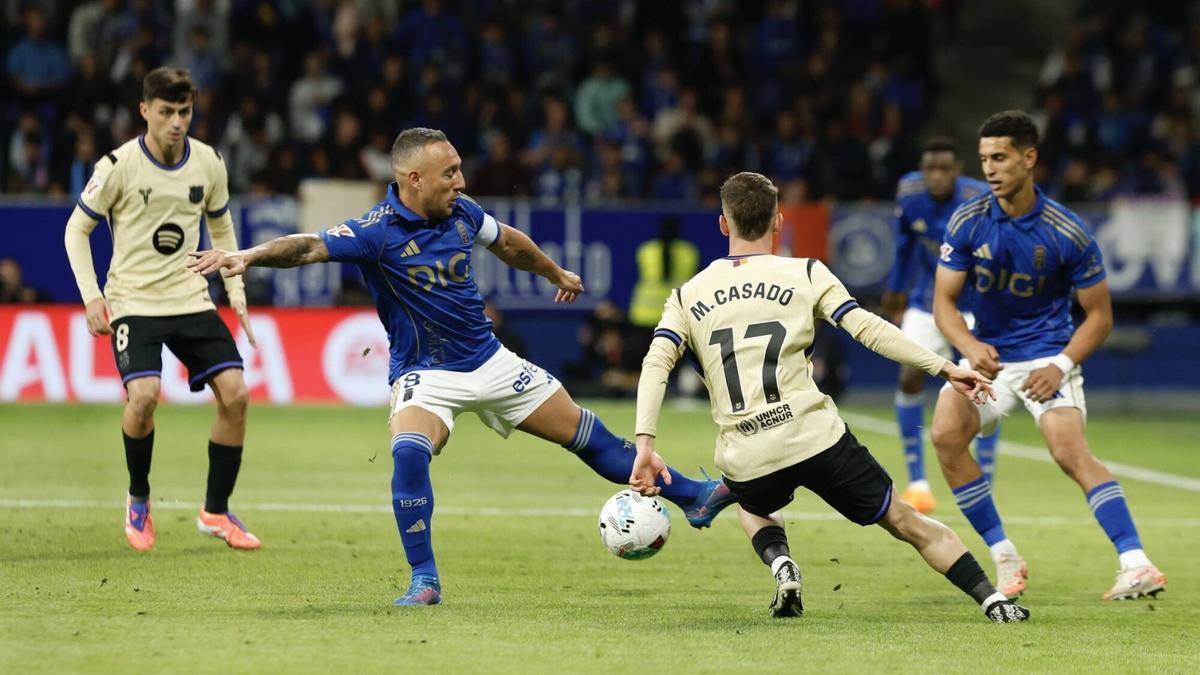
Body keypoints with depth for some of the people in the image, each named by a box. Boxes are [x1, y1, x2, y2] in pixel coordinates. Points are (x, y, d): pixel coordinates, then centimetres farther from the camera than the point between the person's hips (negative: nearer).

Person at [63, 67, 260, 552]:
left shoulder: (208, 163, 2)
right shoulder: (119, 166, -10)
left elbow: (221, 228, 19)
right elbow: (77, 229, 1)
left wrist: (235, 290, 10)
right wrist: (91, 296, -9)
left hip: (192, 301, 4)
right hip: (133, 302, -4)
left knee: (234, 393, -10)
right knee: (144, 394, -25)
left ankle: (216, 512, 7)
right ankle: (138, 499, 2)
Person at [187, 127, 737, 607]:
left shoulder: (461, 214, -3)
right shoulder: (378, 231, -21)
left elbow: (510, 244, 18)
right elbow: (309, 246, -36)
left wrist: (557, 274, 35)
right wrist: (248, 256, -54)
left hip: (490, 362, 5)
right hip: (424, 374, -5)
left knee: (586, 435, 11)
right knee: (409, 452, -33)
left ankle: (692, 496, 26)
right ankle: (424, 580, -20)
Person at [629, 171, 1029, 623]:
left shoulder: (687, 296, 12)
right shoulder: (805, 274, 6)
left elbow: (656, 363, -1)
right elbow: (866, 328, -4)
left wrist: (645, 445, -7)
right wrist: (944, 368, -3)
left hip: (745, 461, 2)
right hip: (816, 439, -2)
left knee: (753, 511, 37)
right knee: (907, 523, 12)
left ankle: (780, 565, 8)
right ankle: (993, 600, 4)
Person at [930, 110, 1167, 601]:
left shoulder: (1068, 233, -14)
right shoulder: (967, 223, -7)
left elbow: (1099, 314, -5)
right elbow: (944, 301, -4)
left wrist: (1062, 365, -20)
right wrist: (970, 347, -24)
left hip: (1047, 356, -4)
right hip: (988, 353, 4)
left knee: (1071, 453, -24)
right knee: (945, 434, -19)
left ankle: (1136, 564, -29)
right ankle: (1004, 559, -9)